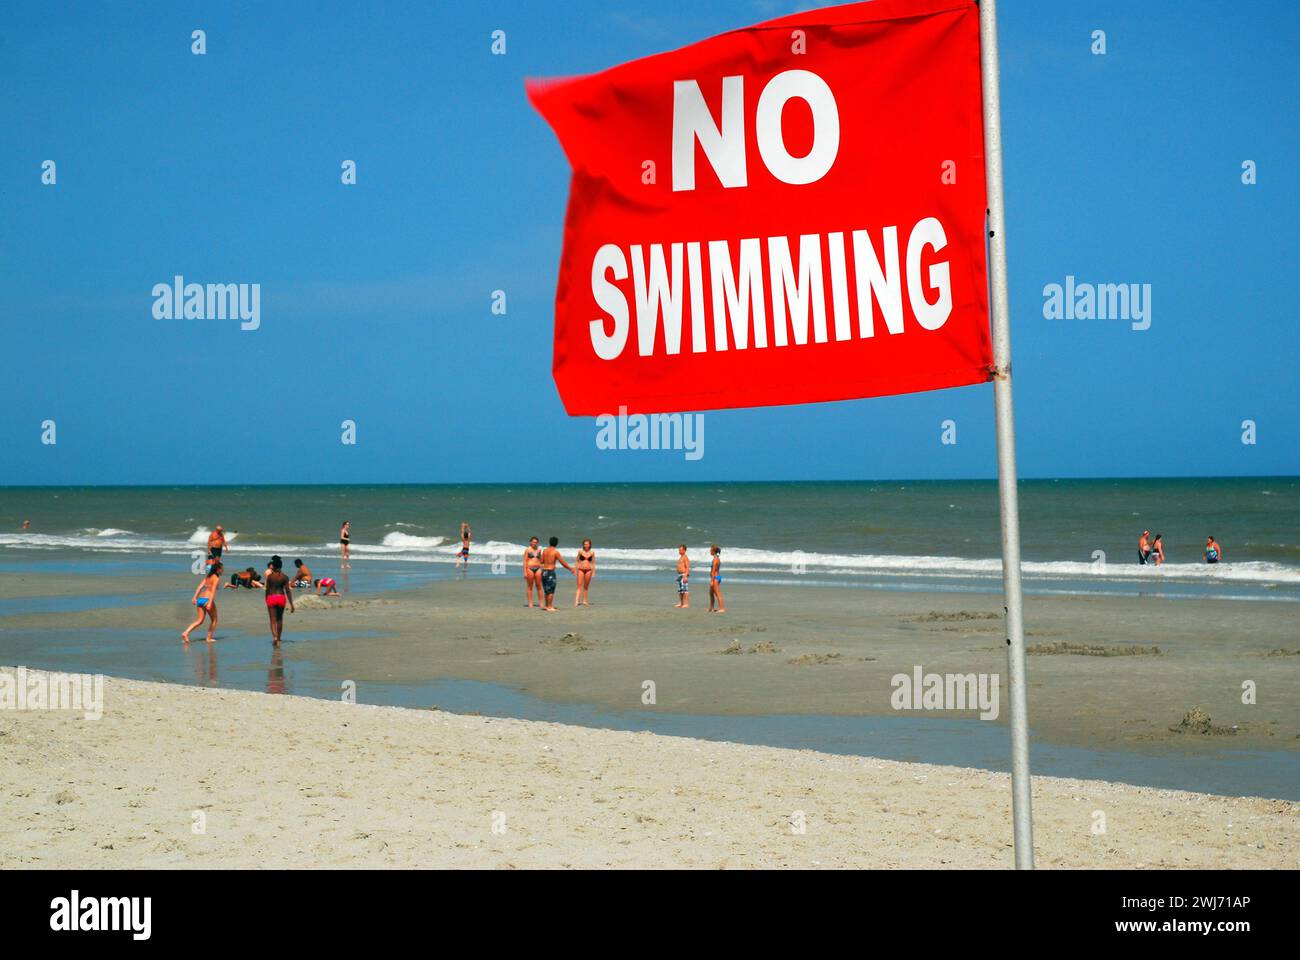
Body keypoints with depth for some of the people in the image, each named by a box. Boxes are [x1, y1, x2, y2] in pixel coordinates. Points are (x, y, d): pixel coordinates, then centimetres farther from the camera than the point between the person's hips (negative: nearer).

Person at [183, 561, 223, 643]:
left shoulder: (207, 576, 15)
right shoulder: (216, 578, -8)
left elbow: (200, 586, 9)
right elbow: (213, 590, -19)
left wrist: (195, 597, 6)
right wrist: (210, 603, -26)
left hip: (200, 599, 7)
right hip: (207, 599, -7)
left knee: (200, 621, 12)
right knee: (214, 620, 14)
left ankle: (185, 633, -6)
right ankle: (209, 638, 14)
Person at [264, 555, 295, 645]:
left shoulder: (270, 576, -5)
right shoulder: (285, 577, -3)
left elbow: (267, 589, 0)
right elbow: (288, 590, -4)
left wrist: (266, 601, 14)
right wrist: (291, 604, 0)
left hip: (271, 597, -2)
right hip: (281, 597, 2)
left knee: (273, 620, -1)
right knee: (280, 619, 17)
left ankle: (275, 636, -24)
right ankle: (278, 639, 25)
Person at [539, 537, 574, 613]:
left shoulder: (545, 551, 7)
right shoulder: (555, 552, -11)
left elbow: (541, 561, 16)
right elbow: (563, 563, -9)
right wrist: (570, 569, 3)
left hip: (544, 571, 6)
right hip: (550, 572, -6)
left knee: (547, 590, 18)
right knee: (551, 590, 1)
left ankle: (546, 605, 25)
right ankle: (549, 607, 2)